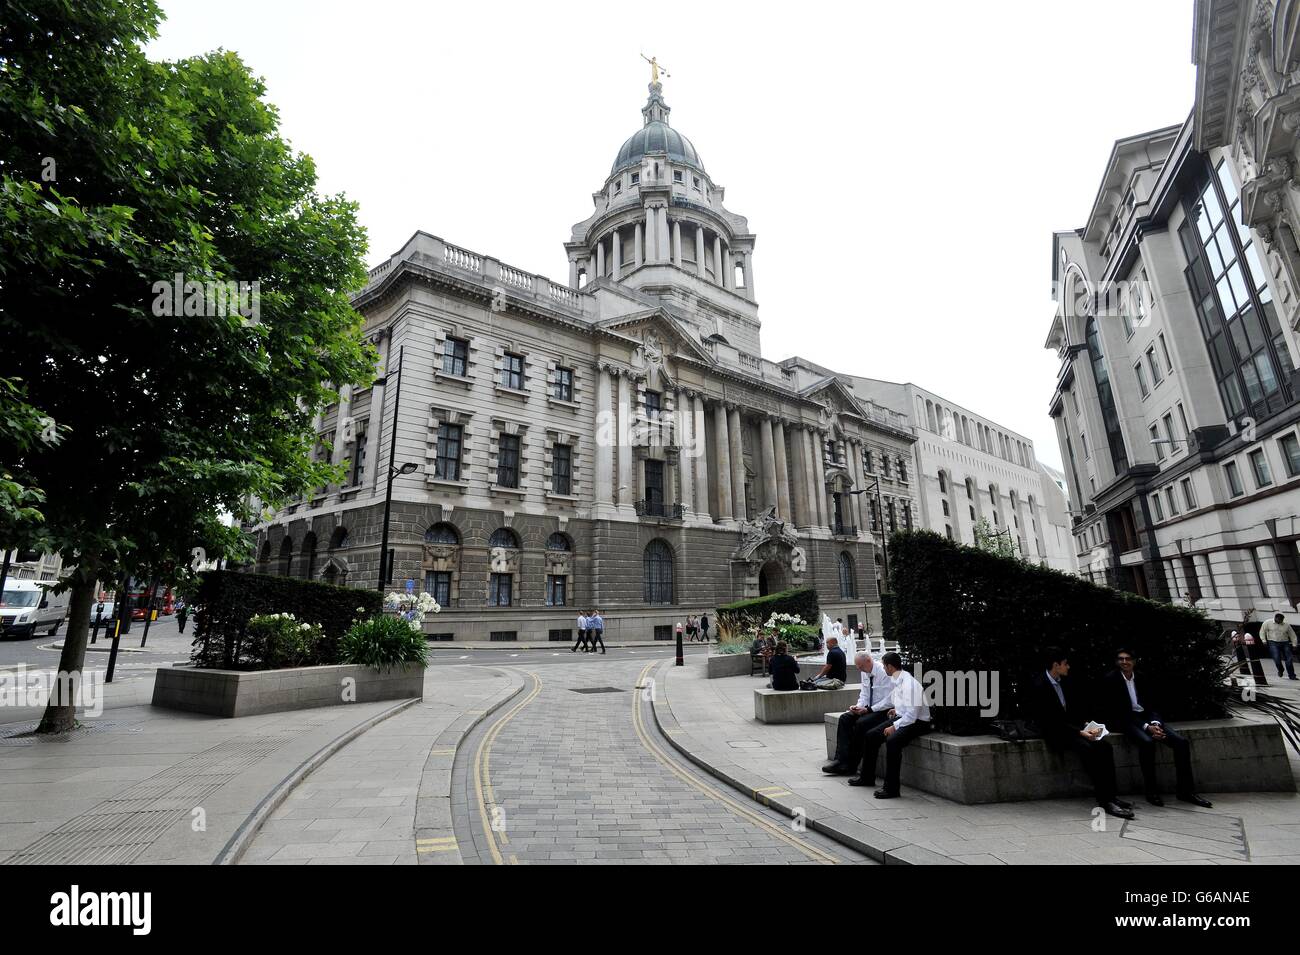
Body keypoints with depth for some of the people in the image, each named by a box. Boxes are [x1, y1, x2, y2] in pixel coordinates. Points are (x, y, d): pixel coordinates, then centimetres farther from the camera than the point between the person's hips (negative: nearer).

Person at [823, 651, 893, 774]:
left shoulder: (883, 673, -19)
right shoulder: (865, 672, 6)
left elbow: (889, 701, -22)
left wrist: (869, 709, -23)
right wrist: (858, 706, -8)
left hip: (883, 710, -8)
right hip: (869, 708, 8)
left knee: (860, 723, -27)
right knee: (844, 718, -10)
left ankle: (851, 765, -12)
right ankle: (841, 761, -14)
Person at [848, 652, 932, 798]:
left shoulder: (909, 683, -23)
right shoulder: (895, 680, 4)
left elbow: (912, 714, -26)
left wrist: (894, 726, -24)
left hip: (917, 722, -9)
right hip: (901, 717, 10)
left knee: (892, 740, -33)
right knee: (871, 735, 3)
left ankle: (892, 788, -23)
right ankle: (867, 777, 18)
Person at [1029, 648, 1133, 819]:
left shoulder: (1064, 680, 6)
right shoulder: (1039, 686, -19)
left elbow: (1076, 707, 17)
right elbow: (1052, 721, -20)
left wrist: (1086, 725, -1)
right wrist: (1080, 732, -22)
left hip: (1072, 727, 8)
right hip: (1055, 734, -8)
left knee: (1105, 746, -14)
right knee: (1088, 750, -28)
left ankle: (1110, 795, -9)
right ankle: (1104, 801, -23)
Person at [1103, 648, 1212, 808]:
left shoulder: (1142, 678, 8)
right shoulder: (1111, 679, -8)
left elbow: (1152, 705, 7)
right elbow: (1119, 711, -12)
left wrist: (1155, 724, -13)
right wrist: (1146, 727, -20)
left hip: (1147, 717, 5)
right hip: (1125, 720, -5)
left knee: (1181, 741, -15)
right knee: (1147, 742, -34)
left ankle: (1185, 790, -3)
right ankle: (1151, 791, -19)